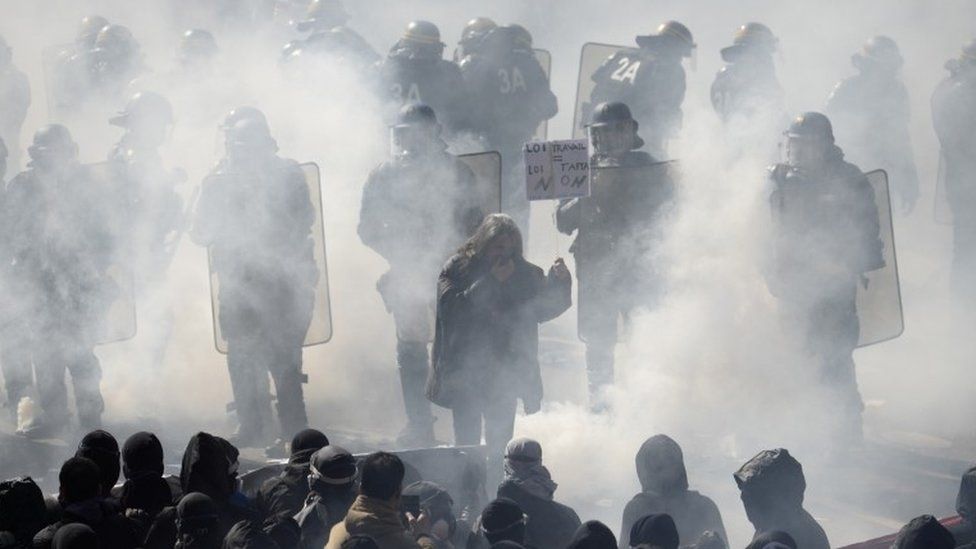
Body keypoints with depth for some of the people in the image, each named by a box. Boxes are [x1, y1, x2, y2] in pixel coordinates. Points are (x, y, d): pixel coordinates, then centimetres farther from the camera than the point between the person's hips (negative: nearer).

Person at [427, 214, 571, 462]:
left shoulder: (523, 273, 5)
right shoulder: (457, 269, -5)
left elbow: (543, 311, 5)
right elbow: (451, 309, -18)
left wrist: (558, 281, -12)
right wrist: (491, 282, -20)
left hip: (505, 375, 2)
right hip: (465, 374, -2)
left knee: (501, 444, 5)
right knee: (466, 442, 0)